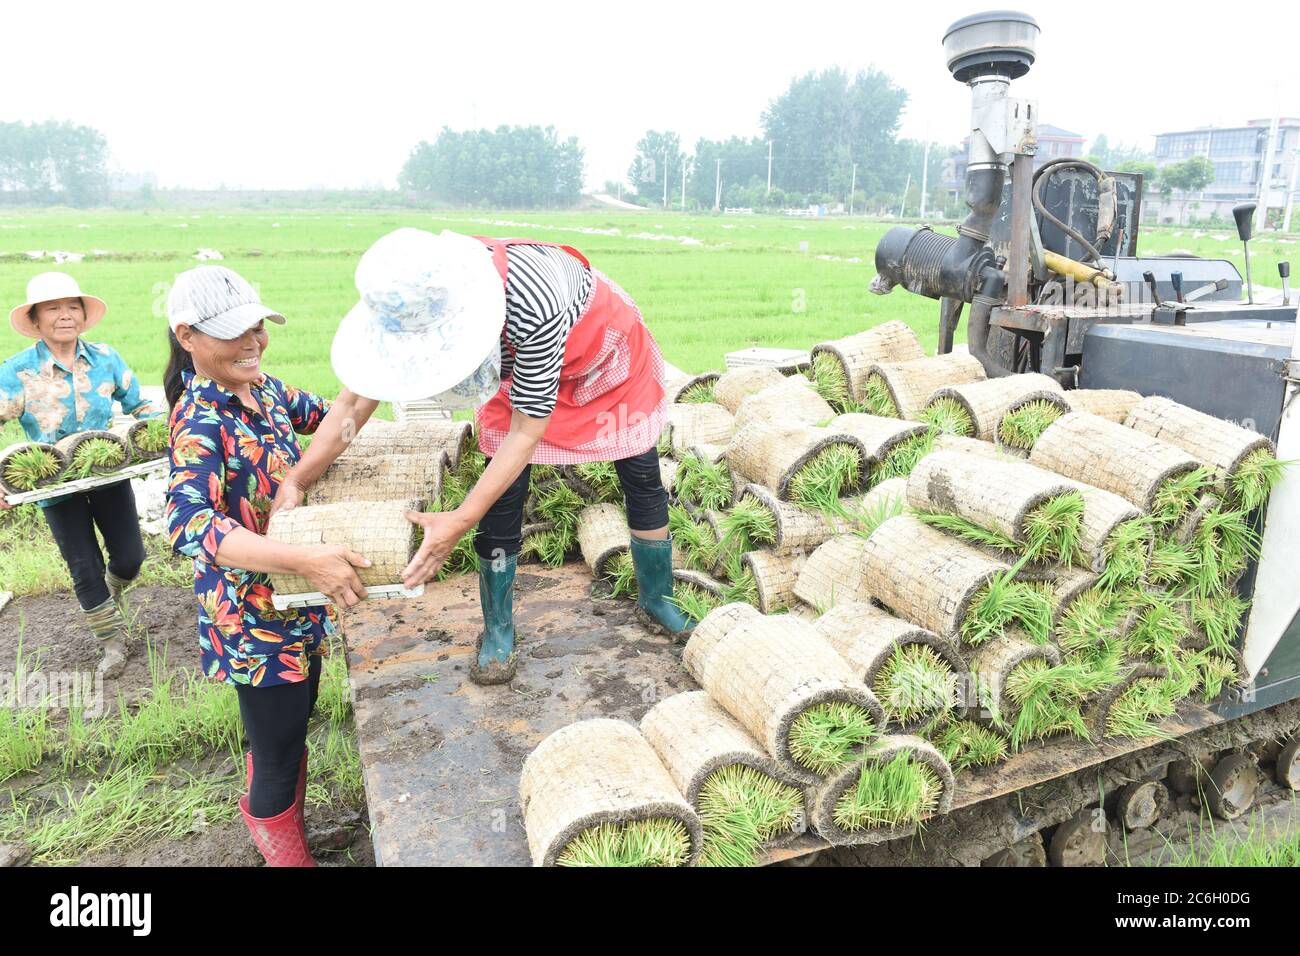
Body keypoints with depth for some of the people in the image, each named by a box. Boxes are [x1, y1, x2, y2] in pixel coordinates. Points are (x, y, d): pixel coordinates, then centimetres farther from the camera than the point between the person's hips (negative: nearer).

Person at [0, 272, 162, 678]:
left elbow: (138, 404, 4)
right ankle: (112, 640, 27)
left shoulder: (105, 358, -6)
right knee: (84, 569, 7)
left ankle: (113, 591, 45)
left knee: (130, 557, 7)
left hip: (110, 473, 2)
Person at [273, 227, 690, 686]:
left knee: (642, 477, 1)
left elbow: (527, 430, -39)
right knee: (502, 493, -6)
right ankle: (498, 631, 11)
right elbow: (357, 402, -20)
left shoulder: (532, 304, -47)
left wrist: (459, 521, -43)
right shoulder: (420, 304, -30)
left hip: (604, 352, -3)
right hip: (520, 361, 4)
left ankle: (656, 602, 24)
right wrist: (295, 481, -28)